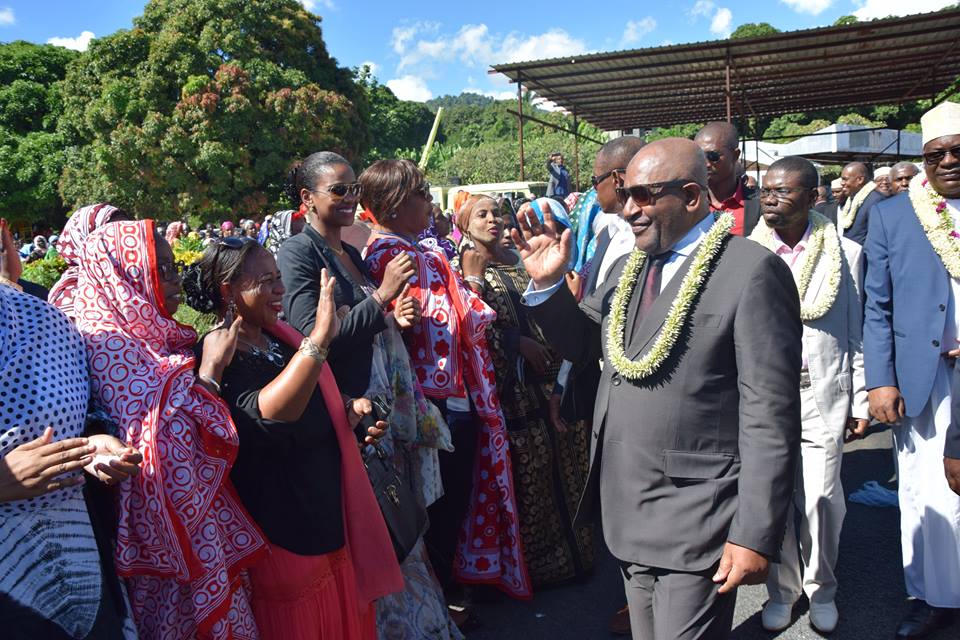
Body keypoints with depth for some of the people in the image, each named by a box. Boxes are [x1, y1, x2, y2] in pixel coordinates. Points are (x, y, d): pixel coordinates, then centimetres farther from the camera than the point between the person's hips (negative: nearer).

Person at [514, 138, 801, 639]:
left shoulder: (752, 271, -14)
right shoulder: (631, 266, 9)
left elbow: (770, 414, -16)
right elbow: (580, 342, 15)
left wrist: (755, 535, -17)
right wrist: (547, 282, -2)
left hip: (695, 523, -7)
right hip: (628, 513, 7)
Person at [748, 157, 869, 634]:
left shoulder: (846, 254, 1)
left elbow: (856, 334, 5)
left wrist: (861, 402, 5)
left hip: (822, 398, 0)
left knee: (821, 499, 1)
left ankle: (821, 588, 27)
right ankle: (783, 589, 29)